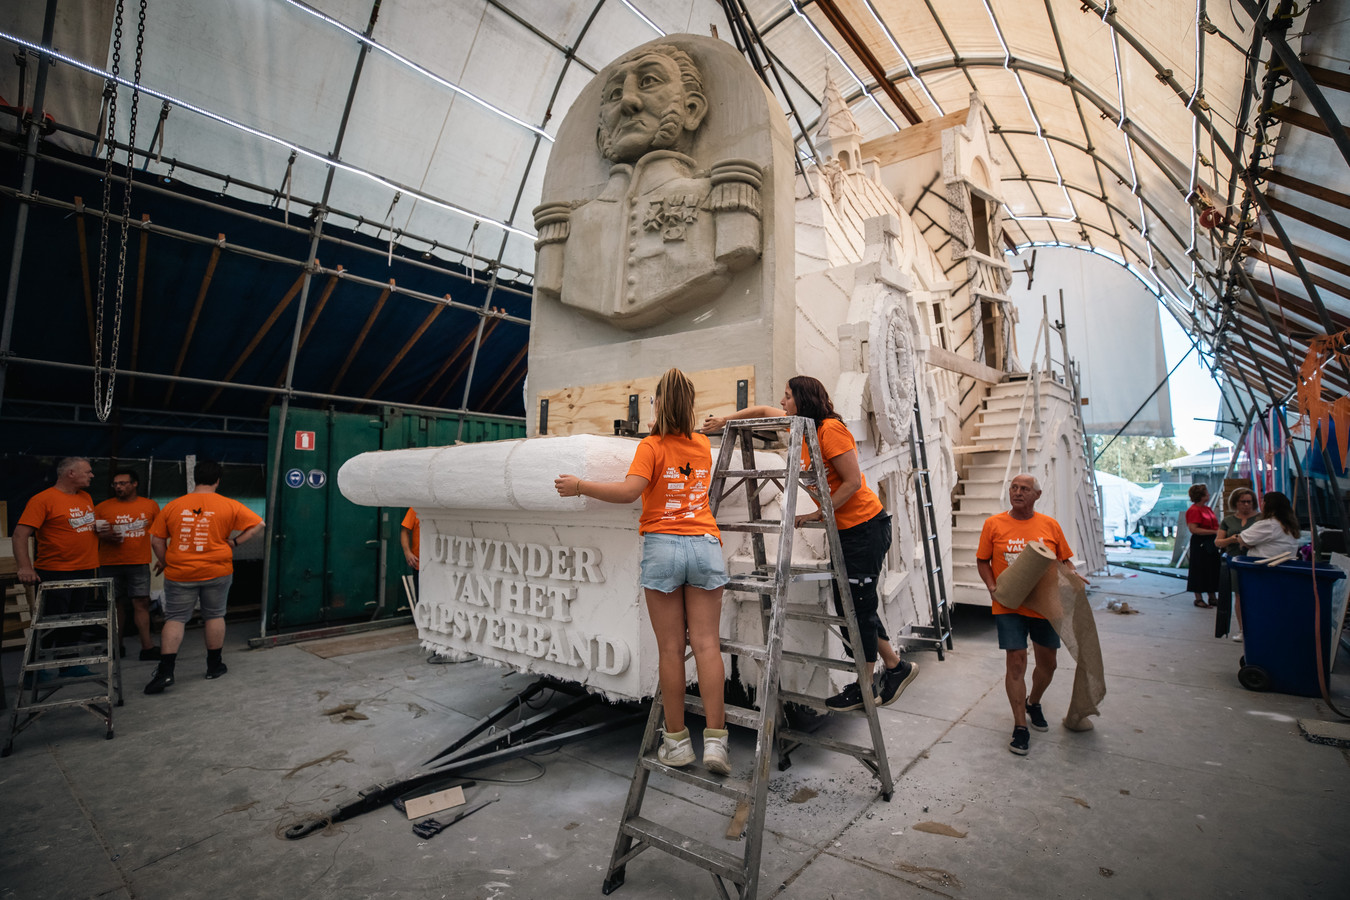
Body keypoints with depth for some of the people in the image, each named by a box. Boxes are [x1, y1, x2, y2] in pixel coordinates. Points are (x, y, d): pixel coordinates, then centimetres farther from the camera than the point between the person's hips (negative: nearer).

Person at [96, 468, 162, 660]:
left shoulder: (150, 505, 7)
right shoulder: (102, 508, 5)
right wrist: (105, 536, -13)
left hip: (139, 563, 0)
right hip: (110, 564, 1)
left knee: (141, 602, -4)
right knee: (116, 604, 6)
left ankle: (147, 647, -4)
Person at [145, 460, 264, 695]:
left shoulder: (173, 506, -1)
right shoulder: (229, 506, -5)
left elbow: (156, 540, 3)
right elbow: (257, 524, -5)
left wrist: (163, 562, 16)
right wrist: (234, 542, 2)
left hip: (180, 573, 1)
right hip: (217, 572, 0)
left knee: (175, 619, 8)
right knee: (214, 616, 12)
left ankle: (165, 671, 0)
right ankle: (214, 665, 22)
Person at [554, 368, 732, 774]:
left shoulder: (651, 446, -3)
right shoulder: (703, 445, 12)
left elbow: (629, 490, -17)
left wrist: (580, 487, -10)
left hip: (663, 546, -3)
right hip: (704, 545, 4)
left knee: (670, 648, 5)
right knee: (706, 643, 3)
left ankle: (677, 741, 15)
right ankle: (715, 741, 3)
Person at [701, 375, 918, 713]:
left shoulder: (830, 429, -19)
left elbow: (853, 481, -21)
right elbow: (763, 411, 20)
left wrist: (818, 514, -17)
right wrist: (724, 420, 15)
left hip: (866, 525, -9)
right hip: (845, 529, 9)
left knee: (858, 606, -1)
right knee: (850, 604, 14)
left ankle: (866, 687, 15)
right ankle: (896, 666, 30)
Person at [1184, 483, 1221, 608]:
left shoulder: (1207, 508, 13)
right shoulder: (1193, 510, -15)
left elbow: (1213, 525, 23)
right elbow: (1194, 529, -22)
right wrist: (1214, 532, -21)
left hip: (1211, 544, 9)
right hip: (1200, 544, -9)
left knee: (1212, 570, 14)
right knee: (1200, 570, -1)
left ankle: (1212, 598, 24)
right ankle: (1198, 599, 8)